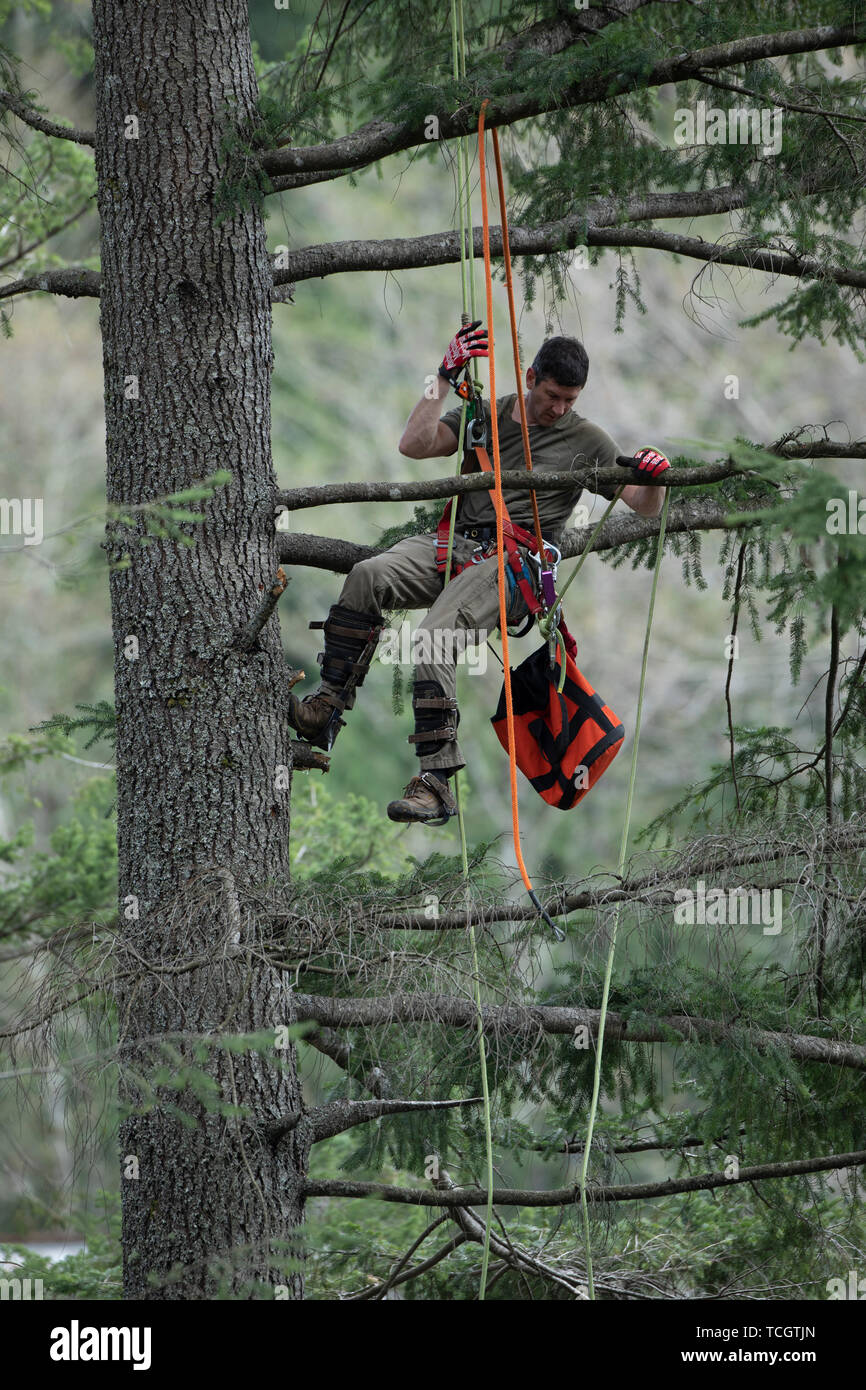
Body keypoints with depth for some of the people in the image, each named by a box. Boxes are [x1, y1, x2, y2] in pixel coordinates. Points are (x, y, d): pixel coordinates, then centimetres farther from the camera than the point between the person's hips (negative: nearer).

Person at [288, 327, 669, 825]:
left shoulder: (587, 441, 11)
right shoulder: (486, 415, 19)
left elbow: (646, 508, 9)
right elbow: (414, 445, 5)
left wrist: (653, 478, -14)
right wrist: (446, 376, 1)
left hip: (514, 563, -4)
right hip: (456, 542, 4)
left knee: (434, 641, -30)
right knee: (369, 575, -27)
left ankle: (438, 782, -32)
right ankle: (327, 706, -23)